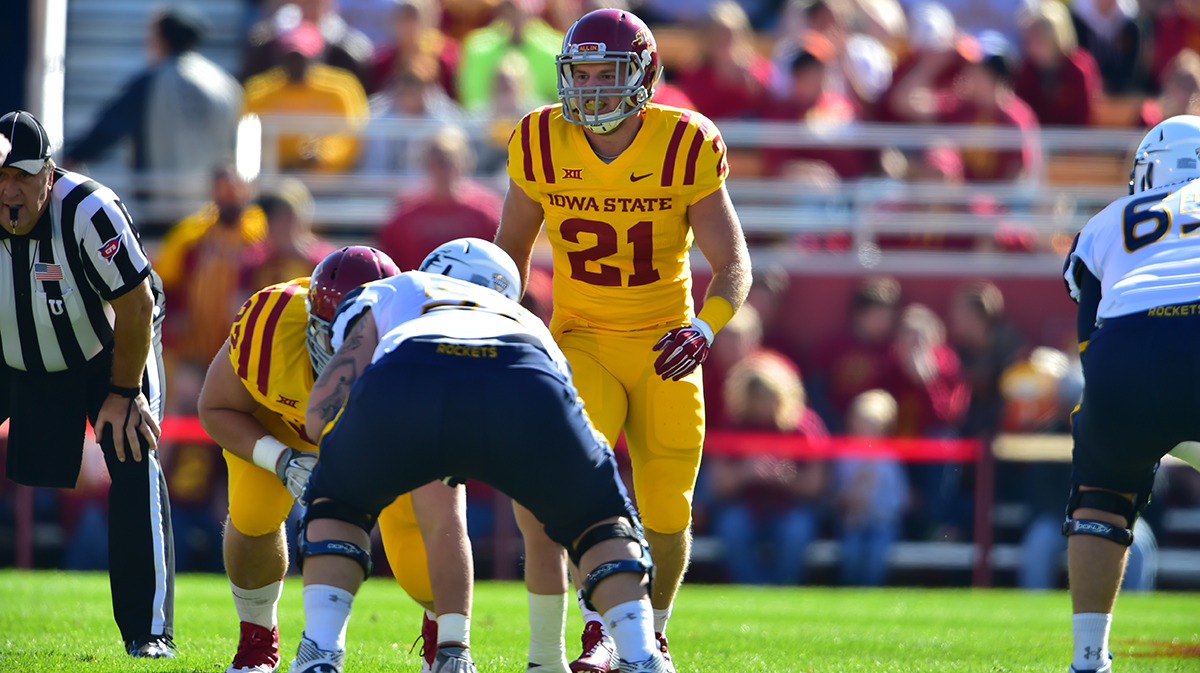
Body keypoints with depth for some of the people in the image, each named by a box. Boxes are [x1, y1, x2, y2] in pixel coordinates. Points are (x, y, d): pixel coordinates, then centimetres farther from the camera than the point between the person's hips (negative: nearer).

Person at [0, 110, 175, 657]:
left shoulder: (88, 212, -36)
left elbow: (136, 307, -24)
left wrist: (124, 393, -17)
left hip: (110, 351, -3)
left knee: (135, 465, -20)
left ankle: (148, 628, -10)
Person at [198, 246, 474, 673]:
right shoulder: (269, 324, -41)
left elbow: (444, 524, -48)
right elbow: (216, 409, -18)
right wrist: (282, 460, -37)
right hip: (281, 415, 1)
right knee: (253, 514, -17)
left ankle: (440, 634, 15)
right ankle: (258, 639, 13)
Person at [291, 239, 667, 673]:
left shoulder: (391, 294, 40)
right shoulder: (528, 326, 46)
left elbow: (321, 418, 28)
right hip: (527, 390, 1)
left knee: (337, 505, 31)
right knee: (600, 520, 30)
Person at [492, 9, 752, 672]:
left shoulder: (686, 148, -16)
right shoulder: (542, 144, -9)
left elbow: (733, 264, -14)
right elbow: (512, 243, 8)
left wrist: (704, 327, -33)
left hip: (663, 350, 0)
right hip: (581, 343, 0)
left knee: (665, 513, 0)